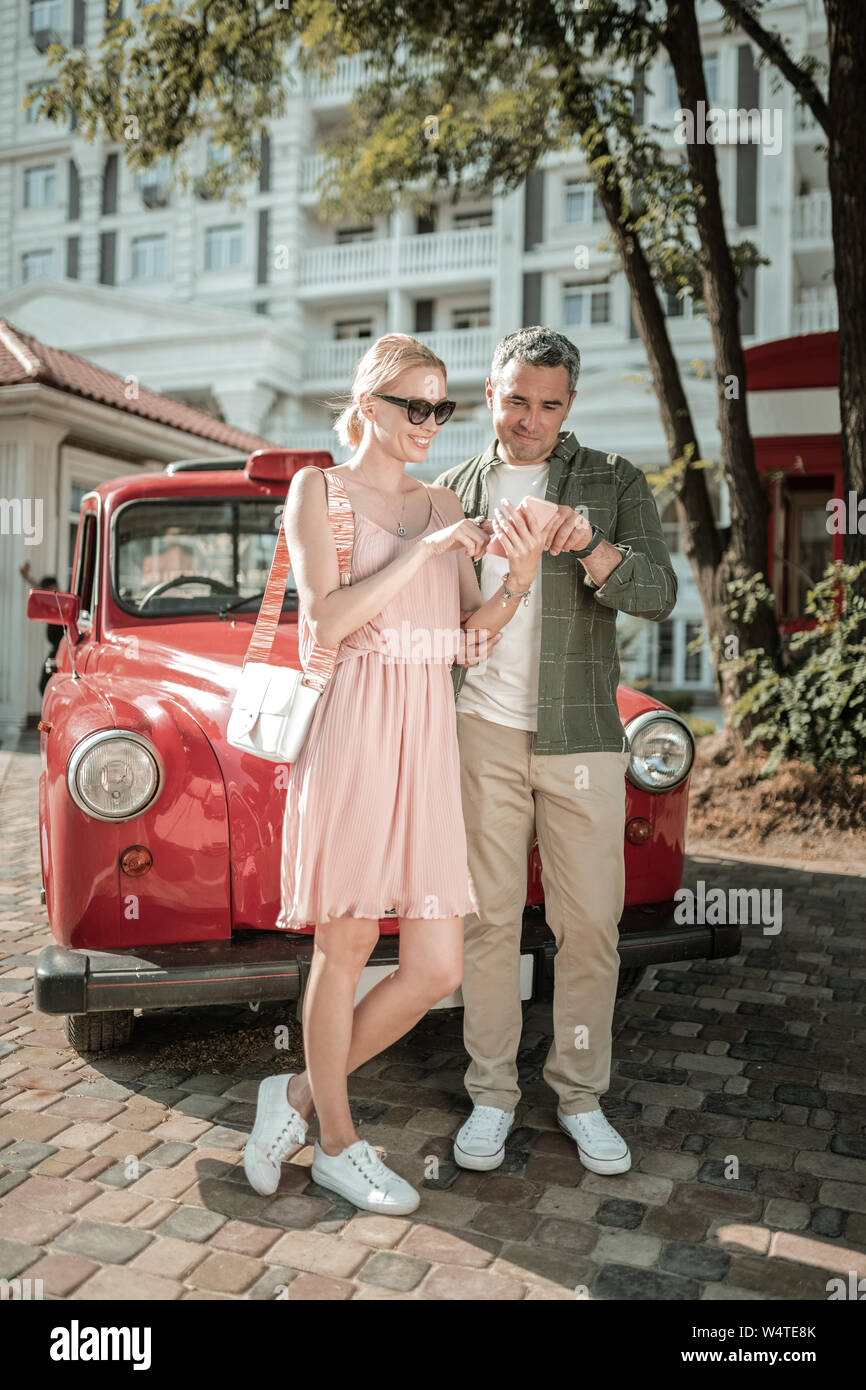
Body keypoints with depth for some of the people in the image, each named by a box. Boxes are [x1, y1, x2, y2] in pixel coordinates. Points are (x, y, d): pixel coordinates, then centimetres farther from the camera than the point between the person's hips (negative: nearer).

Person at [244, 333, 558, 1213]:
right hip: (351, 731, -5)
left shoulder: (443, 506, 17)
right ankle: (336, 1143, 28)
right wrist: (422, 551, -13)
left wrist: (520, 577, -7)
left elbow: (470, 638, 10)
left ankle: (298, 1095, 26)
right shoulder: (319, 490, 3)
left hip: (428, 736, 6)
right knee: (345, 948, 6)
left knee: (437, 969, 3)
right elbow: (325, 623, -10)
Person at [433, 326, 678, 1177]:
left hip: (581, 733, 0)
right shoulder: (453, 491, 10)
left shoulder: (613, 483, 4)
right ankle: (492, 1093, 18)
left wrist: (588, 547, -27)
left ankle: (581, 1095, 20)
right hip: (481, 729, 1)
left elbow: (658, 595, -9)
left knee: (589, 921, 3)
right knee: (488, 915, 3)